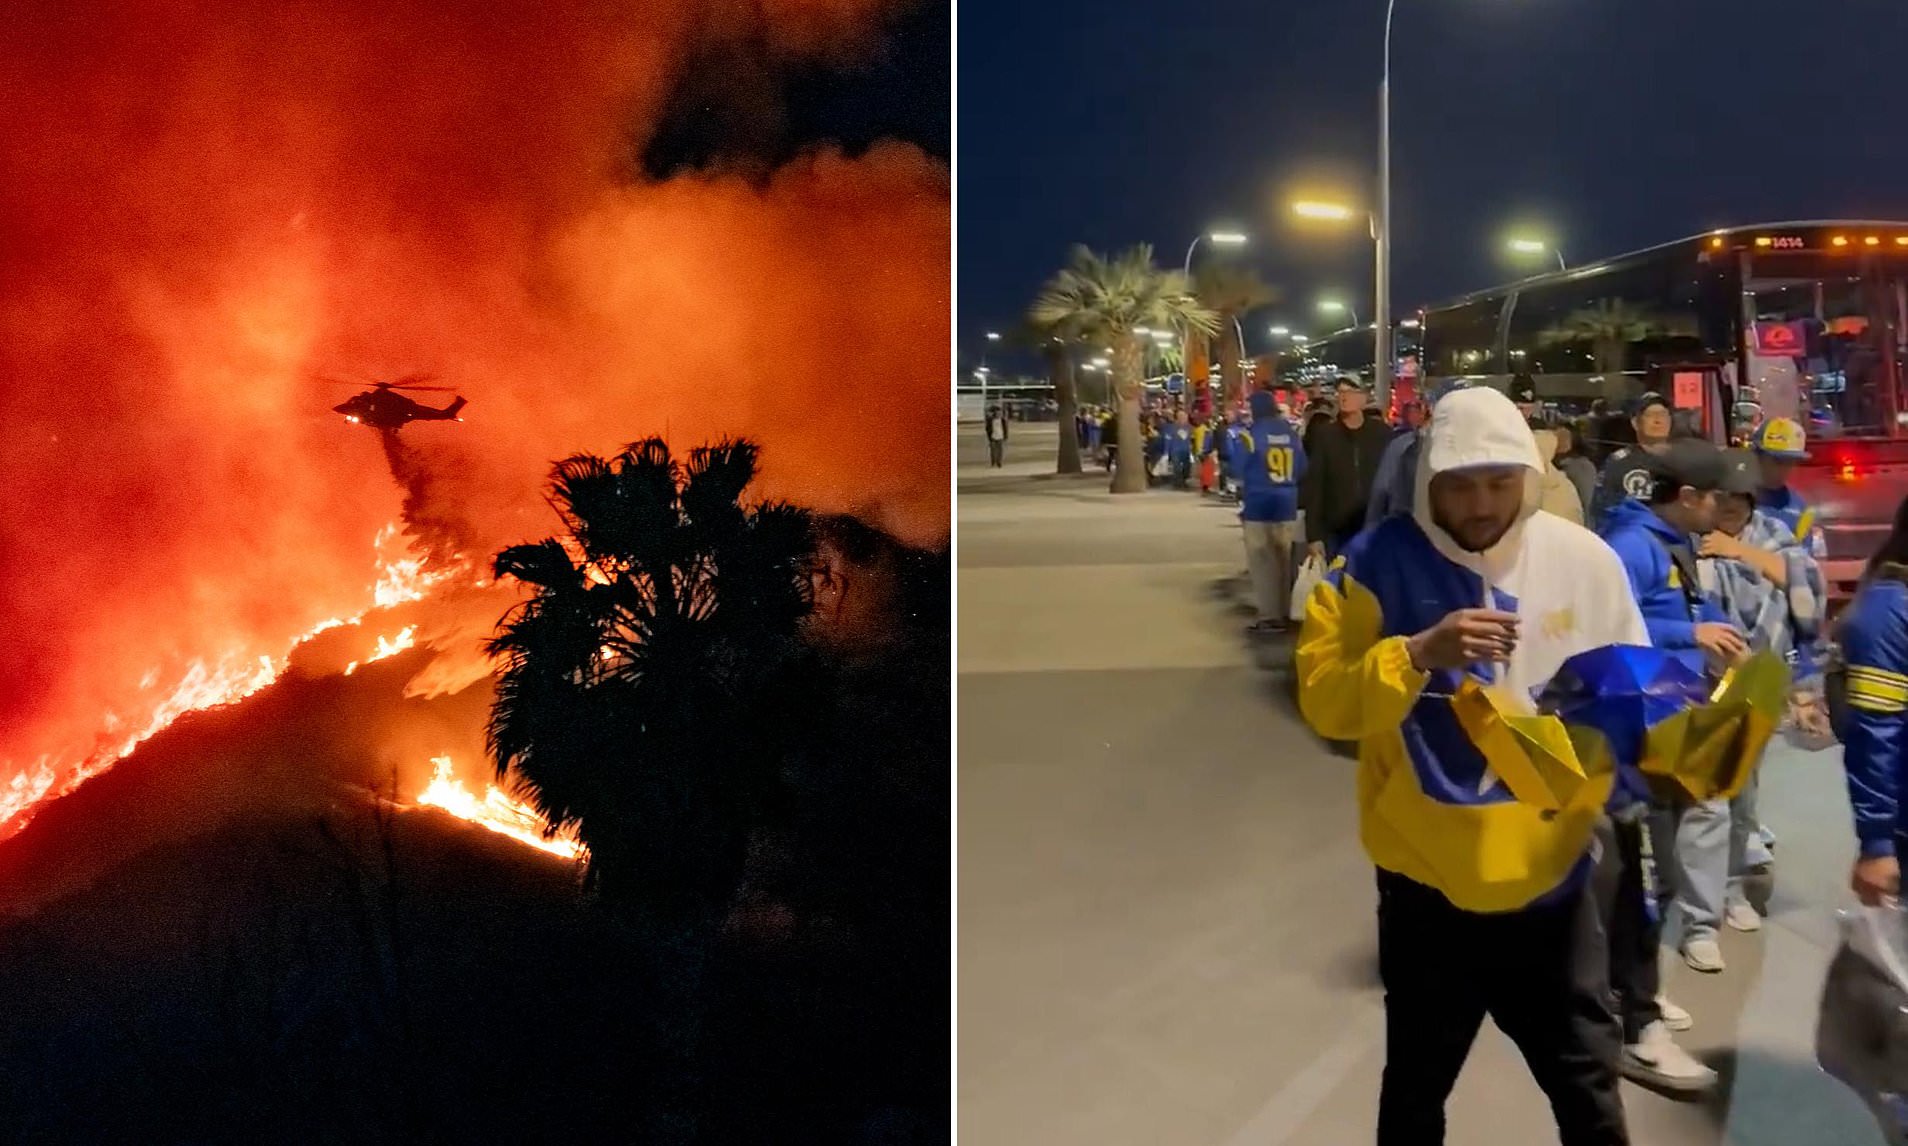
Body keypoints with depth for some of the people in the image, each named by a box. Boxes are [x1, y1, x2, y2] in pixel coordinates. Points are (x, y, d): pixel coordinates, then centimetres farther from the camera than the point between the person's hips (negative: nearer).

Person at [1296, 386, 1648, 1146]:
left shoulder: (1585, 559, -5)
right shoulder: (1377, 563, -12)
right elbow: (1324, 699, -16)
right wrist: (1418, 654, -30)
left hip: (1549, 880, 2)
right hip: (1427, 883, -1)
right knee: (1417, 1084, 20)